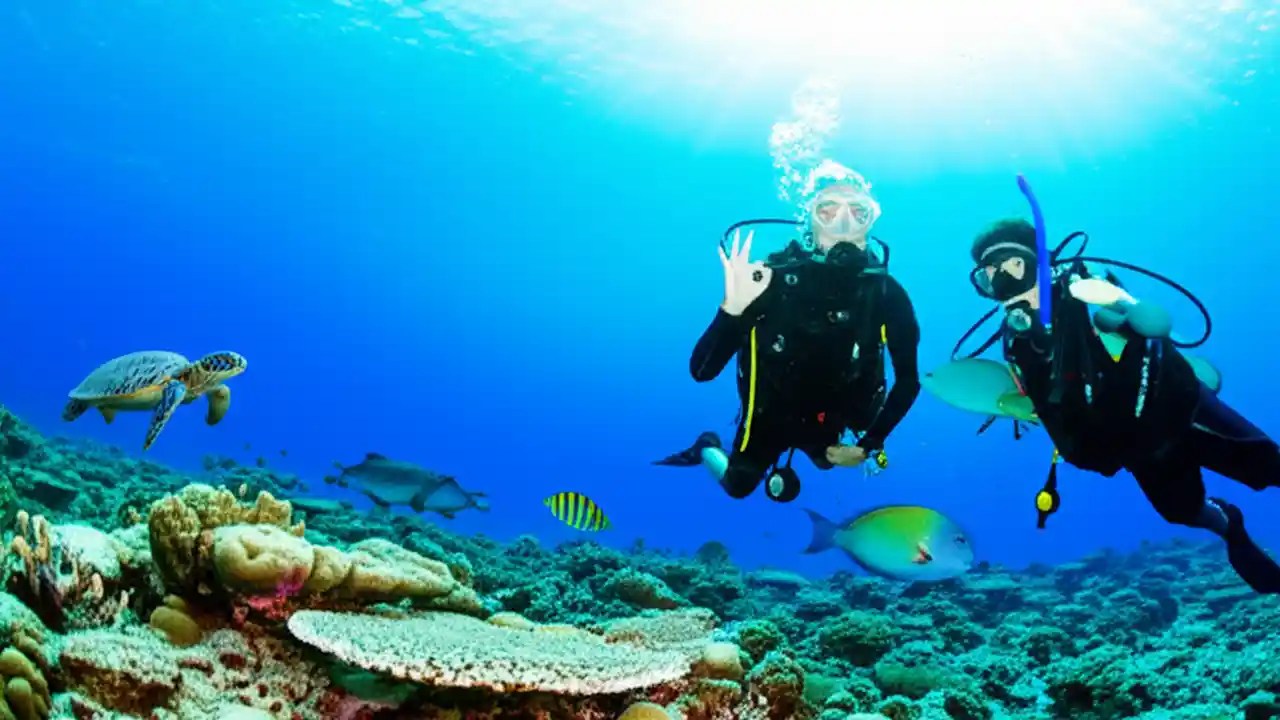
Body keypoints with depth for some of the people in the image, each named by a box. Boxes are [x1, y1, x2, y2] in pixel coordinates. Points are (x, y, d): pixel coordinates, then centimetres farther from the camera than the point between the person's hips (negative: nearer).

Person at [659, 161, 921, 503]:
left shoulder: (886, 293, -25)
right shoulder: (773, 278, -30)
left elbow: (908, 380, -12)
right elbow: (701, 371, -34)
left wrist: (869, 445, -14)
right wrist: (733, 308, -49)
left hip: (829, 421, 2)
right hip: (770, 416, -2)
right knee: (739, 487, 19)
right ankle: (708, 448, 48)